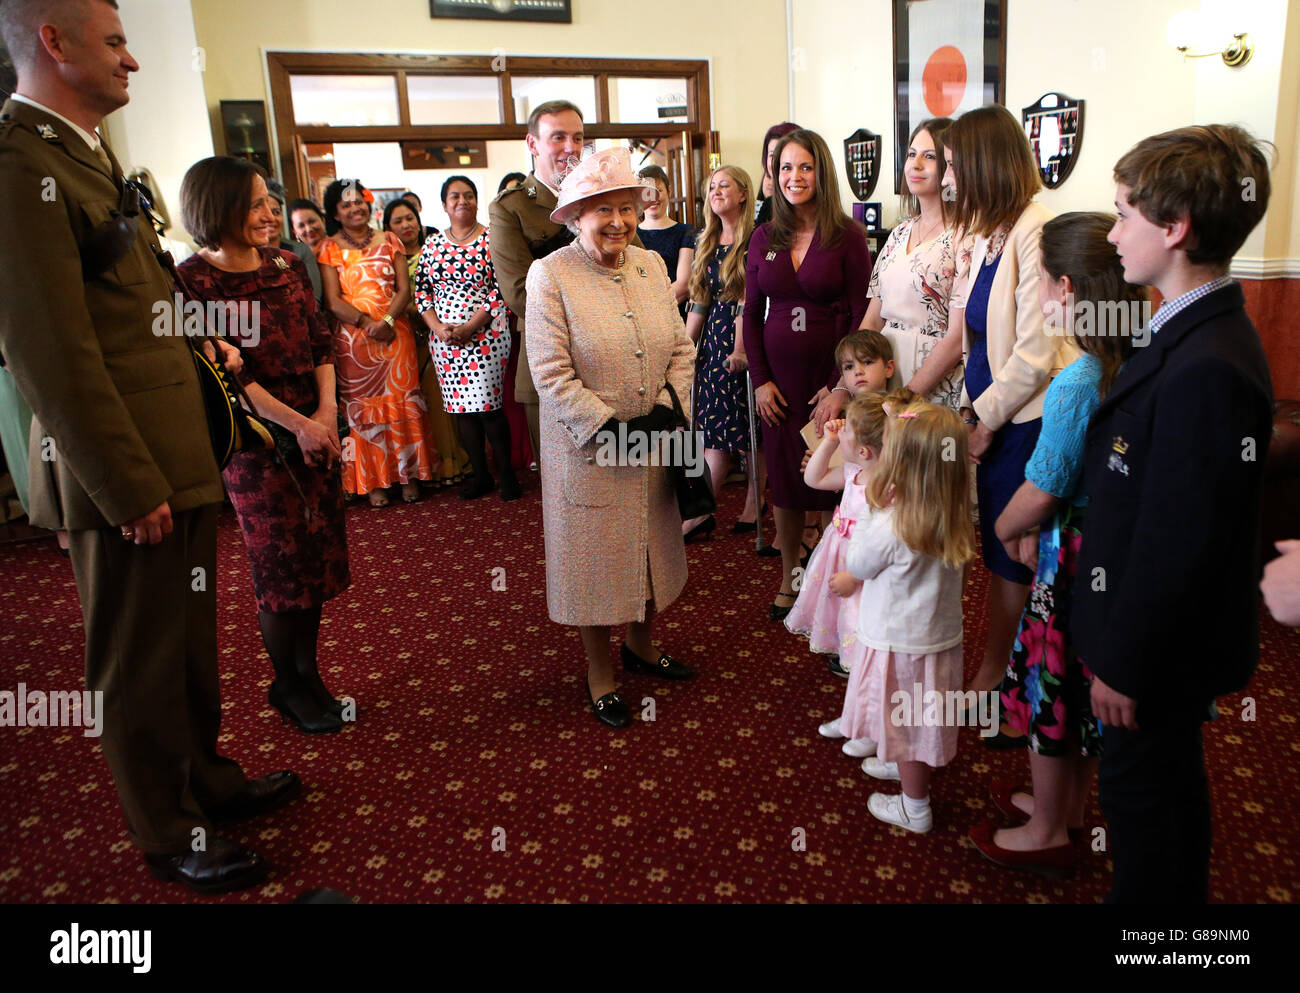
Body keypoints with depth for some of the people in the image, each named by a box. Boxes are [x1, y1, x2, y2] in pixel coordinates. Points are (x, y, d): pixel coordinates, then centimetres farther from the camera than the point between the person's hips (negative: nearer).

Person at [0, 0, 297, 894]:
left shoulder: (89, 156, 15)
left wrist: (198, 336, 11)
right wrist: (131, 488, -21)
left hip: (178, 459, 9)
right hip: (127, 477, -9)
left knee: (192, 643, 21)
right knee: (142, 663, 8)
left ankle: (209, 780, 40)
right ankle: (170, 836, 26)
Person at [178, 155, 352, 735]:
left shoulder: (286, 265, 7)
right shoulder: (193, 282, -9)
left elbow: (319, 342, 6)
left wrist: (327, 411, -7)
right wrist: (296, 423, -16)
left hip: (315, 430, 5)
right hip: (254, 440, -5)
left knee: (317, 554, 8)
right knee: (282, 564, 4)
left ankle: (307, 675, 23)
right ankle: (287, 686, 23)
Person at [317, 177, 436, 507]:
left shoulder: (389, 241, 10)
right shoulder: (329, 249, 5)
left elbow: (404, 289, 2)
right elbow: (333, 301, -3)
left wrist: (387, 321, -14)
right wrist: (367, 324, -16)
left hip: (395, 334, 1)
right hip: (353, 339, -1)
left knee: (401, 402, 1)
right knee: (363, 406, 1)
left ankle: (409, 475, 9)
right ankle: (373, 481, 7)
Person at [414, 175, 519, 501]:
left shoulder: (491, 240, -2)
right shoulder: (432, 244, 11)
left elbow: (501, 290, -8)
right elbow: (421, 290, 10)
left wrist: (469, 327, -14)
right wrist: (438, 327, -6)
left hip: (485, 335, -4)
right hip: (443, 337, 4)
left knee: (487, 406, -8)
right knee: (461, 407, 7)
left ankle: (507, 472, 7)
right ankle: (480, 475, 18)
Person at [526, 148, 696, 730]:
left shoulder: (651, 265, 5)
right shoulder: (550, 275, -12)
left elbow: (681, 347, 6)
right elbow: (552, 374, -16)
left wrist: (667, 406, -9)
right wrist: (610, 427, -20)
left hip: (653, 443, 5)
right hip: (587, 447, -5)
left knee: (651, 547, 18)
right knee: (594, 555, 8)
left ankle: (641, 646, 43)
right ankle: (599, 676, 28)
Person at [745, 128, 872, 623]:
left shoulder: (848, 236, -5)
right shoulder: (764, 238, 6)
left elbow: (861, 314, -7)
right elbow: (752, 314, 8)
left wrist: (842, 383, -13)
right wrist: (760, 379, -1)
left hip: (829, 374, -3)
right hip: (779, 378, 4)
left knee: (830, 479, 4)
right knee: (782, 477, 10)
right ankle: (788, 580, 26)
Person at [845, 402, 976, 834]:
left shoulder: (889, 527, -31)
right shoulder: (954, 520, -9)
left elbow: (857, 565, -12)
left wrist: (867, 515, -7)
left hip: (900, 644, -7)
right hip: (941, 636, 7)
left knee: (907, 722, 12)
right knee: (917, 720, 27)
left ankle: (914, 808, 28)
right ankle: (903, 765, 50)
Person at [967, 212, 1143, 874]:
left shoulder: (1075, 385, -26)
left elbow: (1040, 494, -20)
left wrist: (1006, 530, 0)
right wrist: (1036, 528, 9)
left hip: (1071, 561, -8)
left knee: (1050, 690, 11)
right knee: (1087, 691, 23)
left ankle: (1046, 833, 31)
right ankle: (1070, 807, 44)